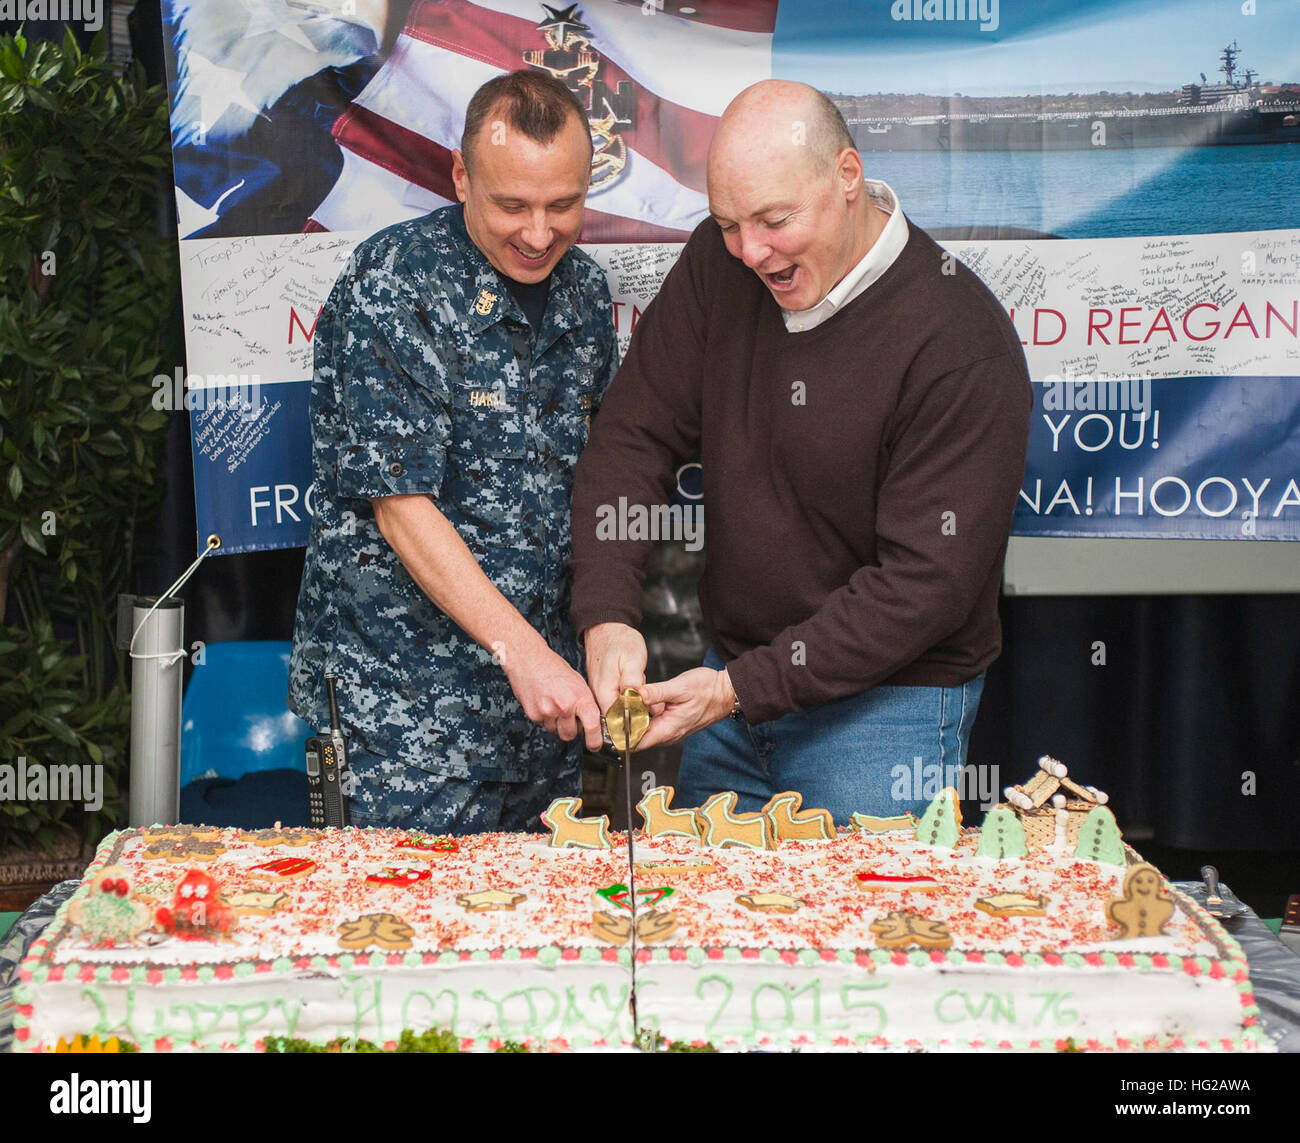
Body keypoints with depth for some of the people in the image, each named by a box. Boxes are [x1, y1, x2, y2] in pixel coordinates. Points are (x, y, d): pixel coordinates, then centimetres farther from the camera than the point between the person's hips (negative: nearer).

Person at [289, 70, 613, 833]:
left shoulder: (583, 288, 6)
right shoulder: (391, 287, -14)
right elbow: (400, 506, -19)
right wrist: (519, 648, -24)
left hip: (544, 680, 6)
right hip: (404, 698, -6)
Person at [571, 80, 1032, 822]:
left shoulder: (962, 344, -21)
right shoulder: (720, 265, -3)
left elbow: (927, 581, -21)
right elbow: (634, 436, -1)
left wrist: (744, 689, -23)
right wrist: (608, 614, -16)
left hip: (884, 707, -5)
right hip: (733, 682, 6)